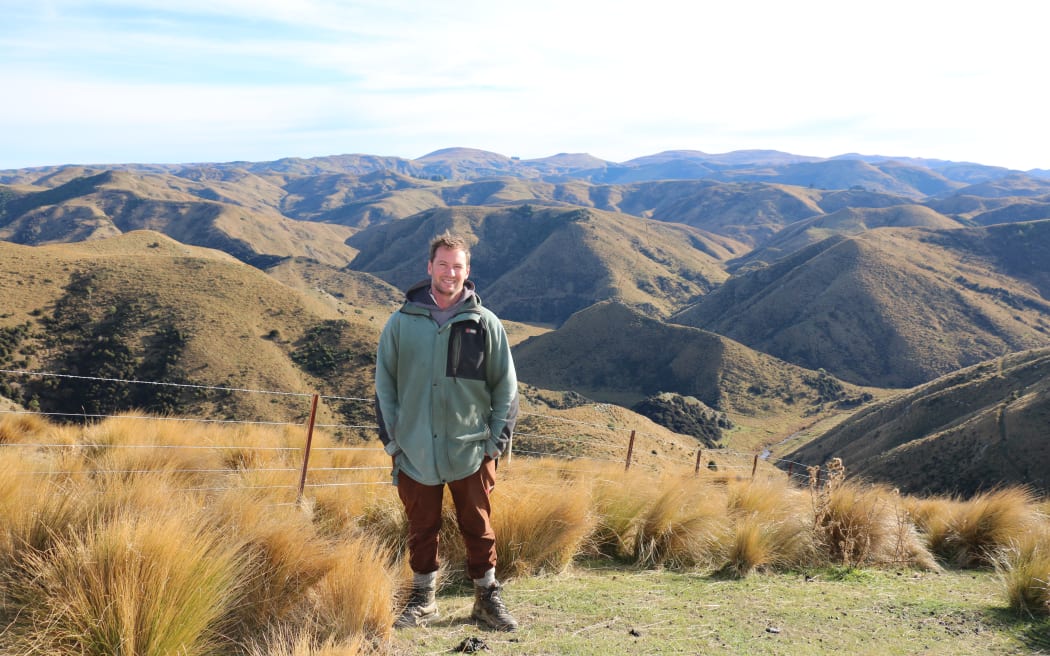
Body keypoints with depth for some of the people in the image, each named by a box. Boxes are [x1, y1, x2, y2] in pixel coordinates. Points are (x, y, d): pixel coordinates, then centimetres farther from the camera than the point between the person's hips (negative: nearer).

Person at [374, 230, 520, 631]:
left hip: (471, 452, -1)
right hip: (415, 452, 1)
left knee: (478, 529, 9)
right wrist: (391, 438, 1)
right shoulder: (402, 322, 0)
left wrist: (497, 441, -1)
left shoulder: (486, 324, -2)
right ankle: (423, 600, 30)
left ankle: (487, 599, 26)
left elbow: (506, 387, 3)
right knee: (422, 529, 13)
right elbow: (384, 384, 5)